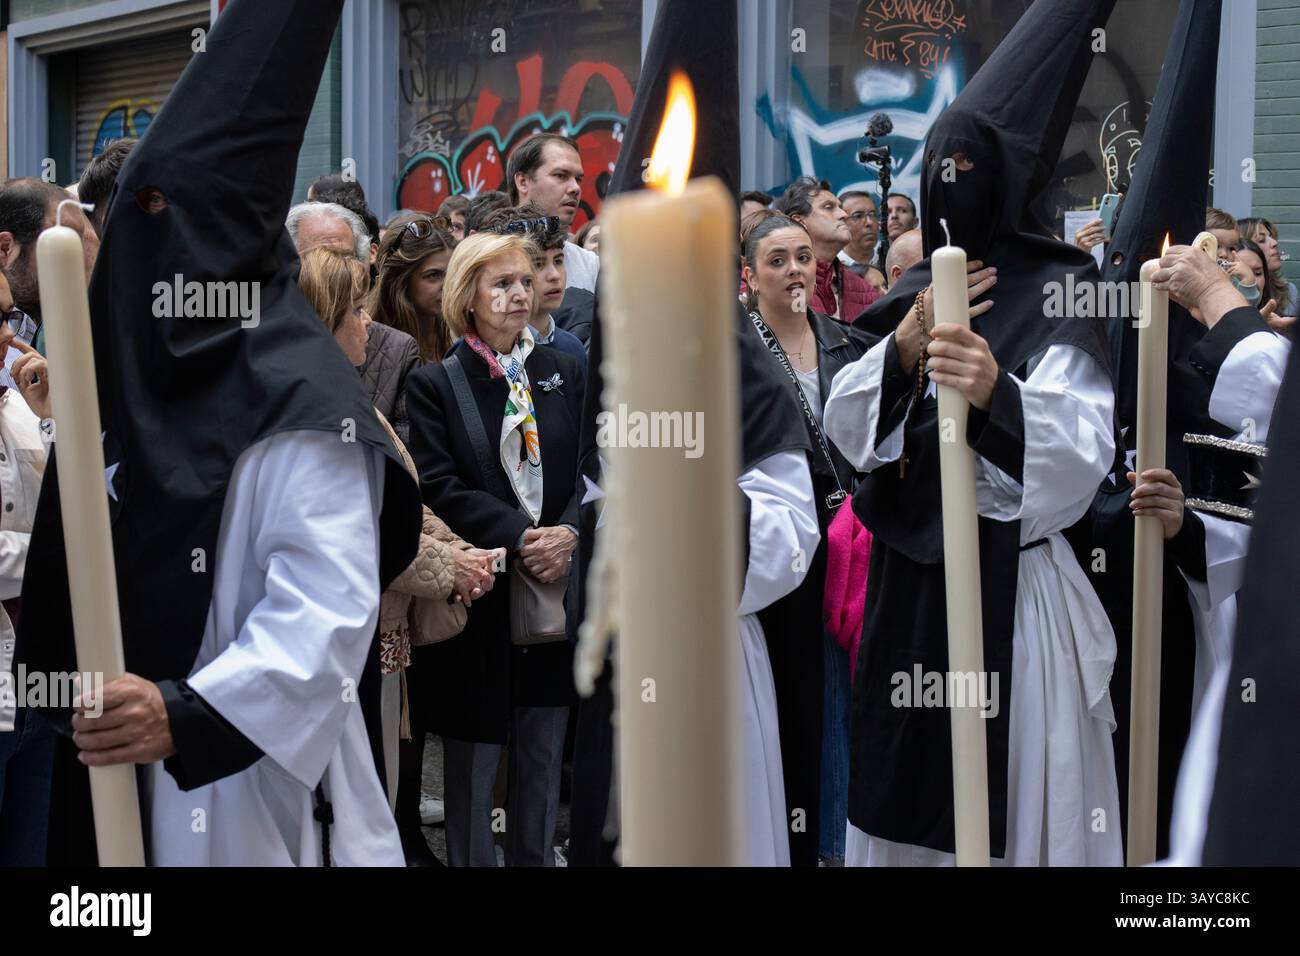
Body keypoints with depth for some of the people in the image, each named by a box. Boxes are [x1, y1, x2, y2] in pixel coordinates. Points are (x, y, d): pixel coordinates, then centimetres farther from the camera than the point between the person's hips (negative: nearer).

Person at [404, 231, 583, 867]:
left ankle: (536, 857, 22)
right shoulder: (436, 384, -1)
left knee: (544, 756, 11)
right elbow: (438, 488, -10)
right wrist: (519, 536, -19)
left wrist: (568, 534, -14)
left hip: (559, 586, 3)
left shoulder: (563, 372, 10)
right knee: (473, 758, 4)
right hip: (478, 594, -3)